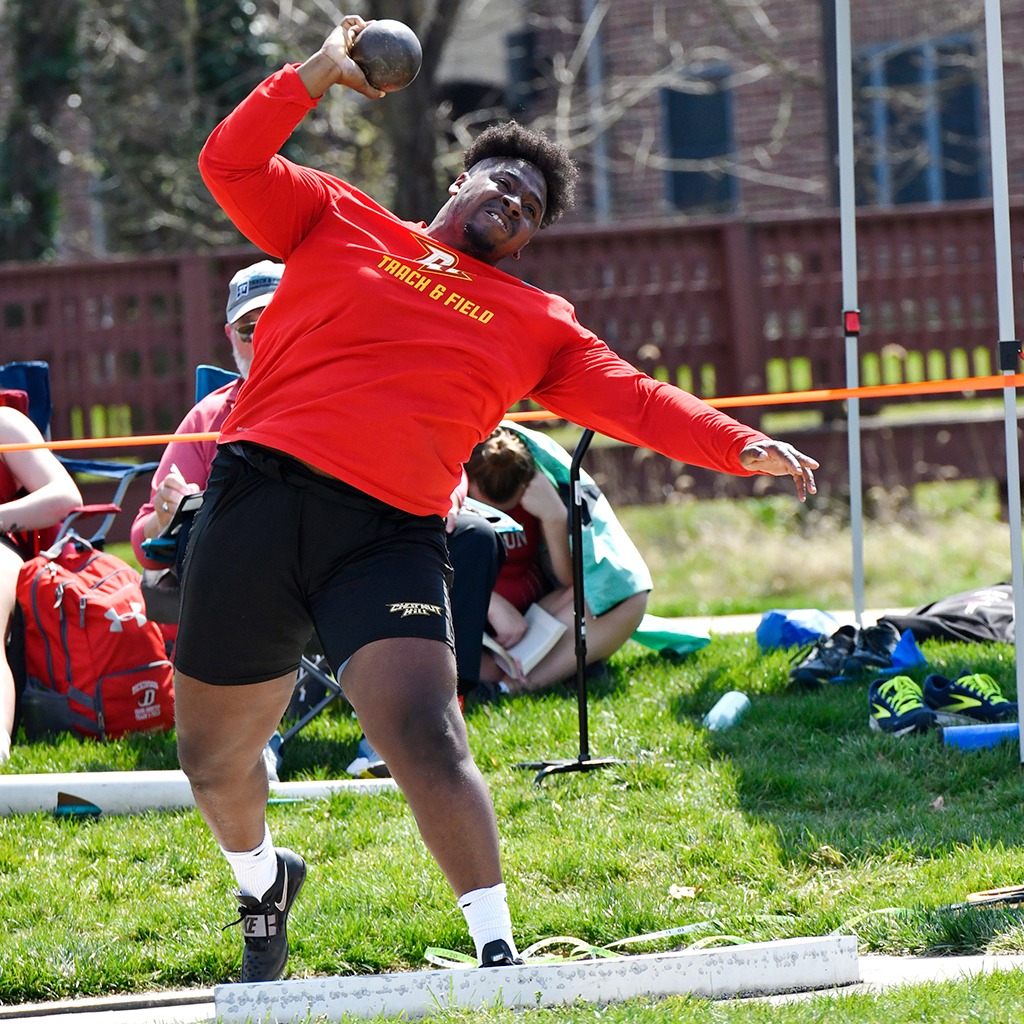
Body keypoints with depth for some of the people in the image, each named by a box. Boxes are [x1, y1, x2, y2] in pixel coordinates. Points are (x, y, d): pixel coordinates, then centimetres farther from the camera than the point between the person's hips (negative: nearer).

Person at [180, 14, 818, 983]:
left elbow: (633, 398, 11)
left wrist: (740, 446, -4)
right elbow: (231, 165, 8)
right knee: (213, 758, 9)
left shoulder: (537, 325, 19)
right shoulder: (339, 224, 15)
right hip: (261, 496, 0)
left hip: (388, 535, 0)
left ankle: (497, 950, -14)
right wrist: (317, 74, -2)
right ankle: (261, 877, 40)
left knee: (427, 739, -21)